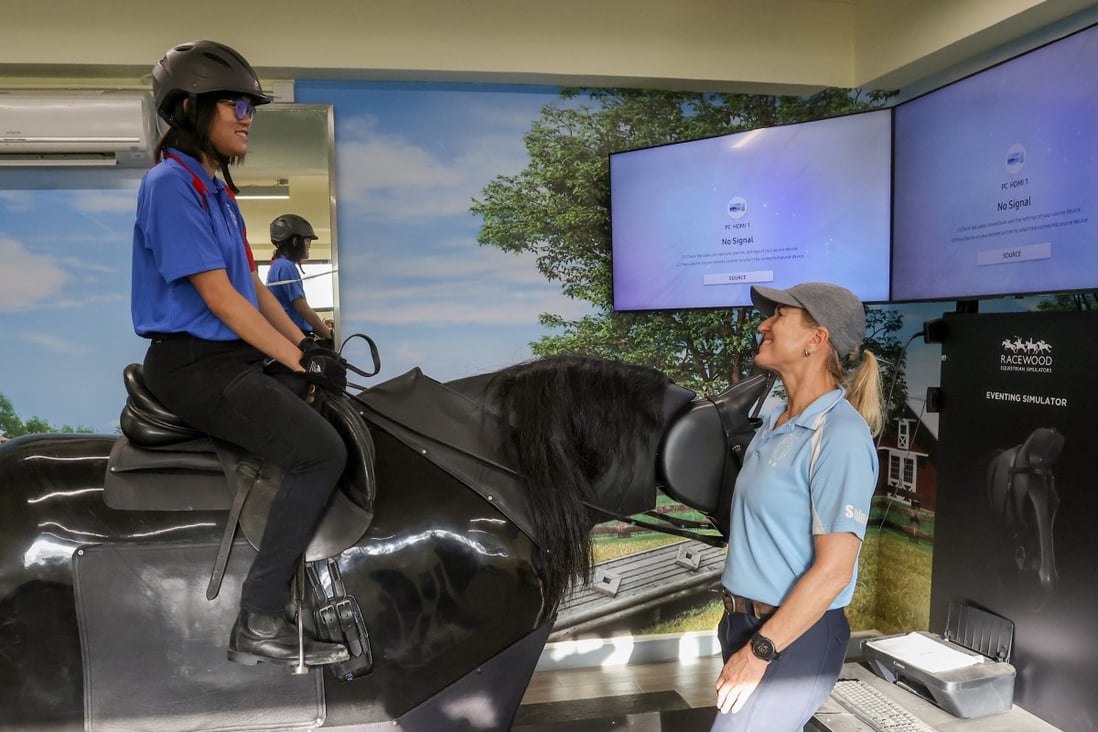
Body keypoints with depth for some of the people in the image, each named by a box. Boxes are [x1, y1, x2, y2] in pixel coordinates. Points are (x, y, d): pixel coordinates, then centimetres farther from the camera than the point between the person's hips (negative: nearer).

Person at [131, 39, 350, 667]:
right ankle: (260, 623, -15)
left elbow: (253, 286, 16)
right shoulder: (171, 183, -12)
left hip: (239, 355, 10)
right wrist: (299, 360, -18)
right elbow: (218, 295, -19)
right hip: (195, 364, -10)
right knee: (321, 452, -22)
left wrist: (307, 345, 5)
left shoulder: (217, 191, 17)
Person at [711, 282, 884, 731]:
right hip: (743, 622, 7)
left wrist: (759, 651, -18)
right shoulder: (774, 422, 6)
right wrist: (740, 630, 13)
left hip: (794, 637, -7)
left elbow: (833, 571, -21)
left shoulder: (840, 435, -19)